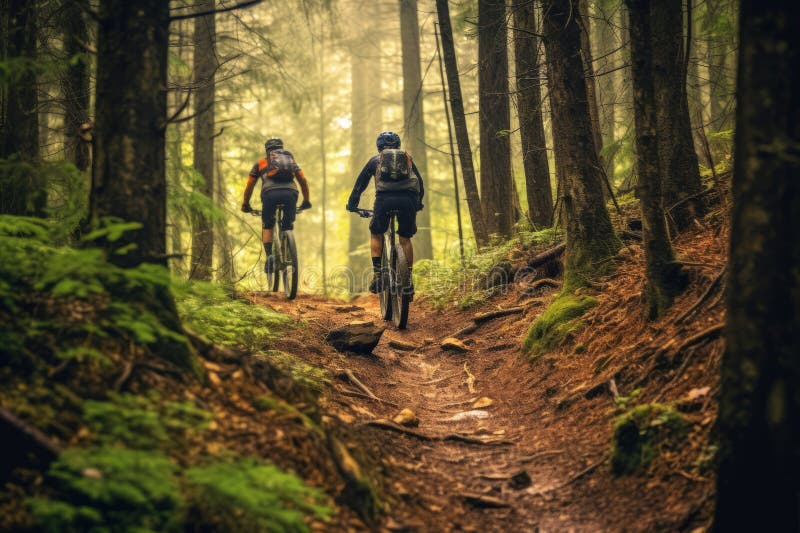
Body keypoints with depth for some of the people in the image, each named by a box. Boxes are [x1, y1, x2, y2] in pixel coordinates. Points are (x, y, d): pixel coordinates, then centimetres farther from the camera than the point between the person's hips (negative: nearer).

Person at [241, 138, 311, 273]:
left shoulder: (261, 163, 26)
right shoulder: (291, 160, 30)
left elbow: (249, 185, 28)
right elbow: (303, 180, 24)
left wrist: (245, 204, 39)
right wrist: (306, 201, 32)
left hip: (270, 193, -1)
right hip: (290, 193, 1)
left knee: (267, 227, 16)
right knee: (288, 228, 17)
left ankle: (269, 256, -3)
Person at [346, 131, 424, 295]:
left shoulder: (375, 160, 26)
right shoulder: (408, 158, 30)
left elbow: (360, 184, 27)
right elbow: (420, 185, 33)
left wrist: (352, 204, 38)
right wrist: (418, 204, 48)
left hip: (385, 198, -1)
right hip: (408, 200, 1)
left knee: (376, 234, 18)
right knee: (405, 238, 16)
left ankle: (377, 275, 5)